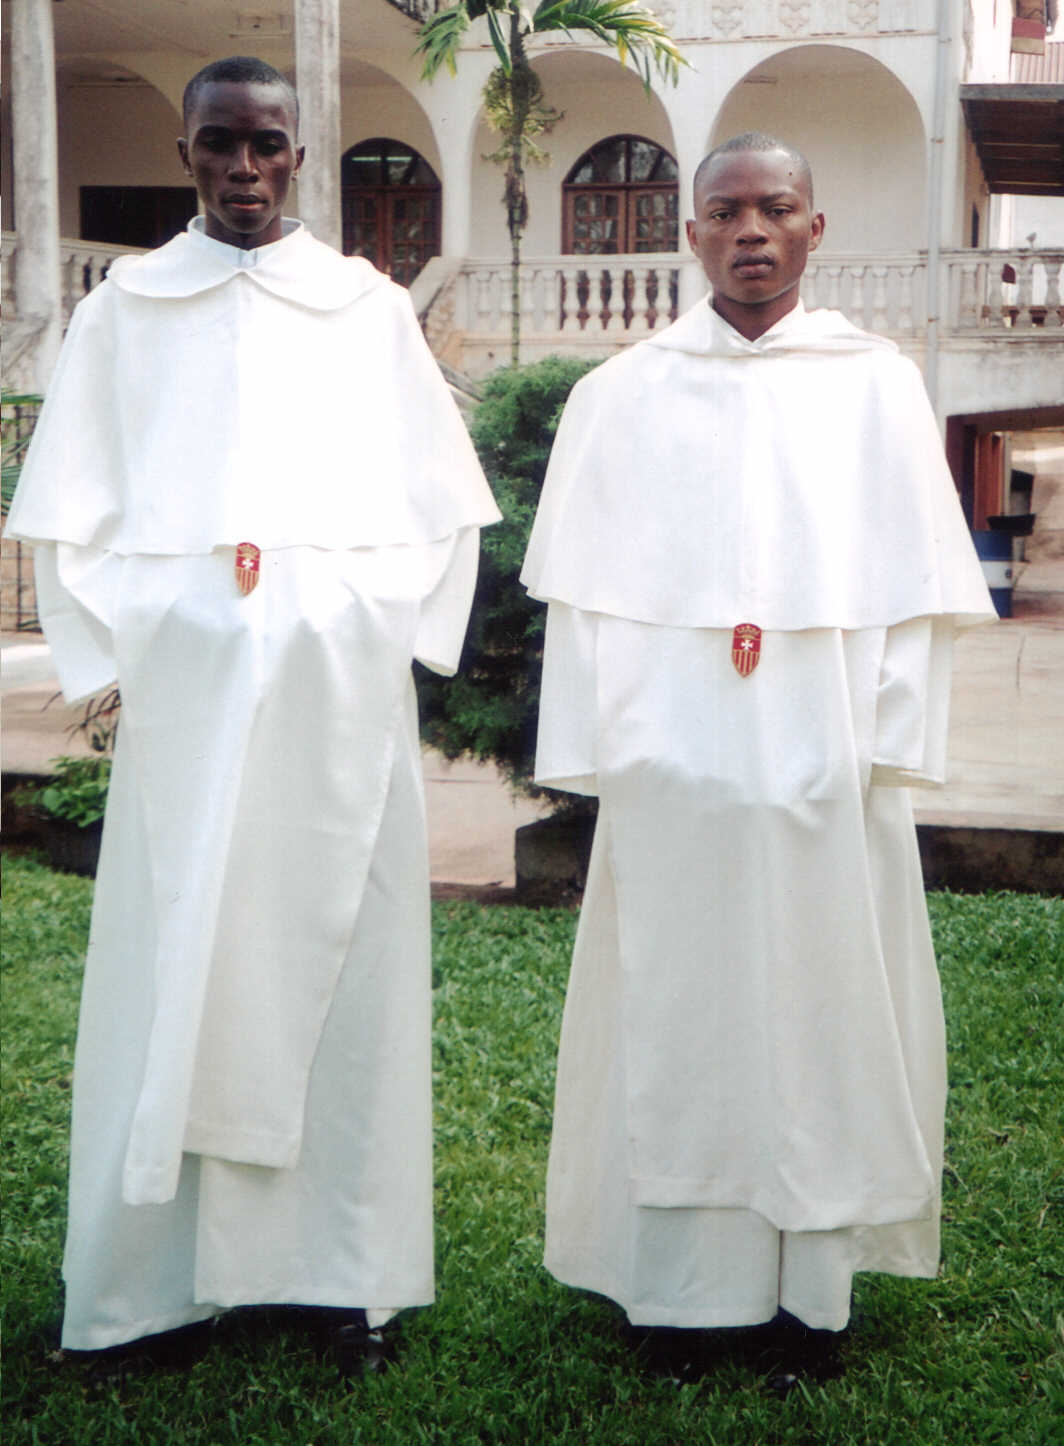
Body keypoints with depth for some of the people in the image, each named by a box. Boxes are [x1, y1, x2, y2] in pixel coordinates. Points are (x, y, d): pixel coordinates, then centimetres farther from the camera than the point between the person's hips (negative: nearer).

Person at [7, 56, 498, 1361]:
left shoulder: (369, 310, 8)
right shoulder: (123, 311, 8)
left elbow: (442, 505, 12)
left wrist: (390, 639, 3)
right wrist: (119, 657, 0)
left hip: (341, 694, 1)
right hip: (186, 696, 0)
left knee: (334, 953, 3)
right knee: (174, 959, 0)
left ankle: (340, 1255, 13)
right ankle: (158, 1265, 10)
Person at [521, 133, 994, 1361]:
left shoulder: (876, 387, 6)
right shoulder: (619, 394, 7)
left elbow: (917, 583, 4)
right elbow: (580, 586, 4)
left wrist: (890, 744, -4)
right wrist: (598, 749, -3)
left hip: (826, 768, 0)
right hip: (670, 767, 0)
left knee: (820, 996, 5)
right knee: (671, 1005, 4)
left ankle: (814, 1267, 16)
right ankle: (677, 1269, 15)